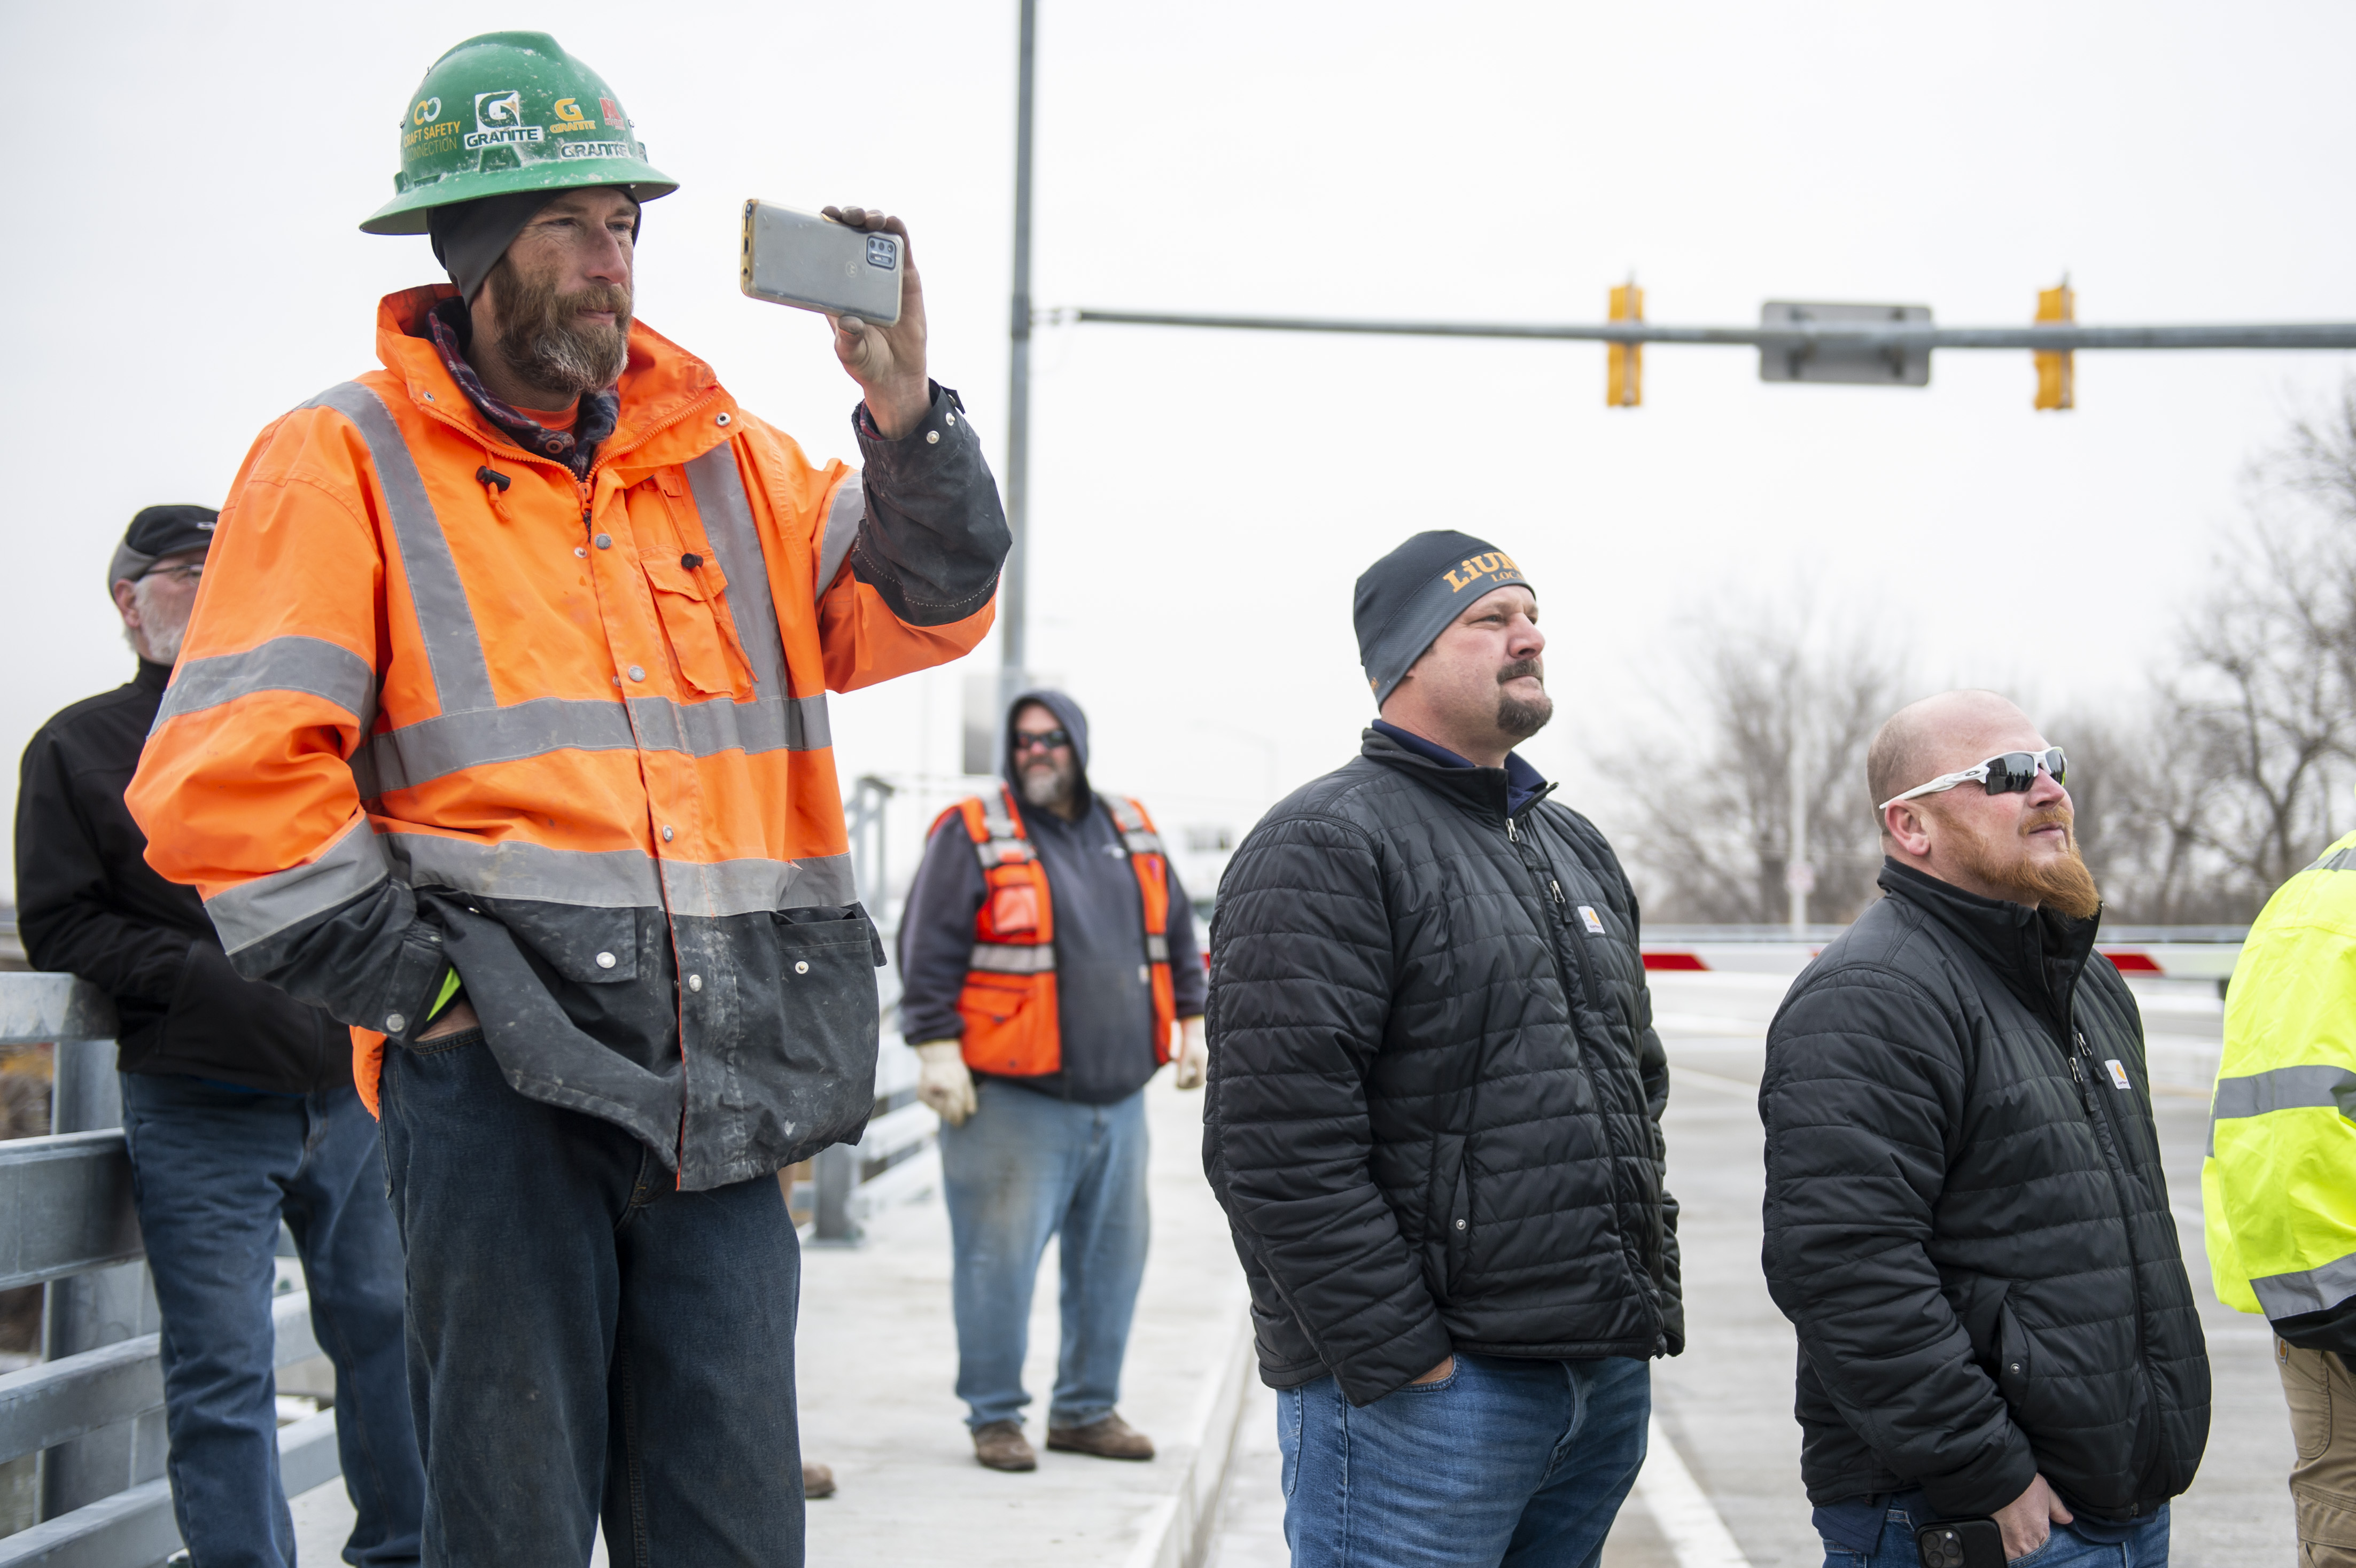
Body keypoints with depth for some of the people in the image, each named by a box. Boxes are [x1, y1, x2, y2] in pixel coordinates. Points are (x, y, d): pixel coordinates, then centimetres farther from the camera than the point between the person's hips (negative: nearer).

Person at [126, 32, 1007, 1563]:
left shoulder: (729, 462, 15)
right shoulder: (349, 462, 0)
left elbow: (921, 607, 12)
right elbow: (227, 784, -7)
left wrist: (905, 407, -4)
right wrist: (429, 984, -10)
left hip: (724, 1086, 4)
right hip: (503, 1077, -4)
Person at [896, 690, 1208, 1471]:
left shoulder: (1130, 832, 14)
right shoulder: (972, 836, -3)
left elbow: (1177, 934, 25)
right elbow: (928, 951, -6)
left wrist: (1189, 1024, 20)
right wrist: (938, 1049, -12)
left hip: (1117, 1098, 6)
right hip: (1012, 1097, -6)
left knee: (1112, 1257, 10)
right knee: (1001, 1258, -6)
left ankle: (1087, 1409, 22)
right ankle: (994, 1415, 7)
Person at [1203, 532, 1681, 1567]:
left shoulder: (1576, 849, 19)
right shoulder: (1326, 847, -10)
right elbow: (1280, 1144, -18)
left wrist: (1652, 1294, 15)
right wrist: (1401, 1359, -19)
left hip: (1608, 1383, 8)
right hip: (1422, 1396, -8)